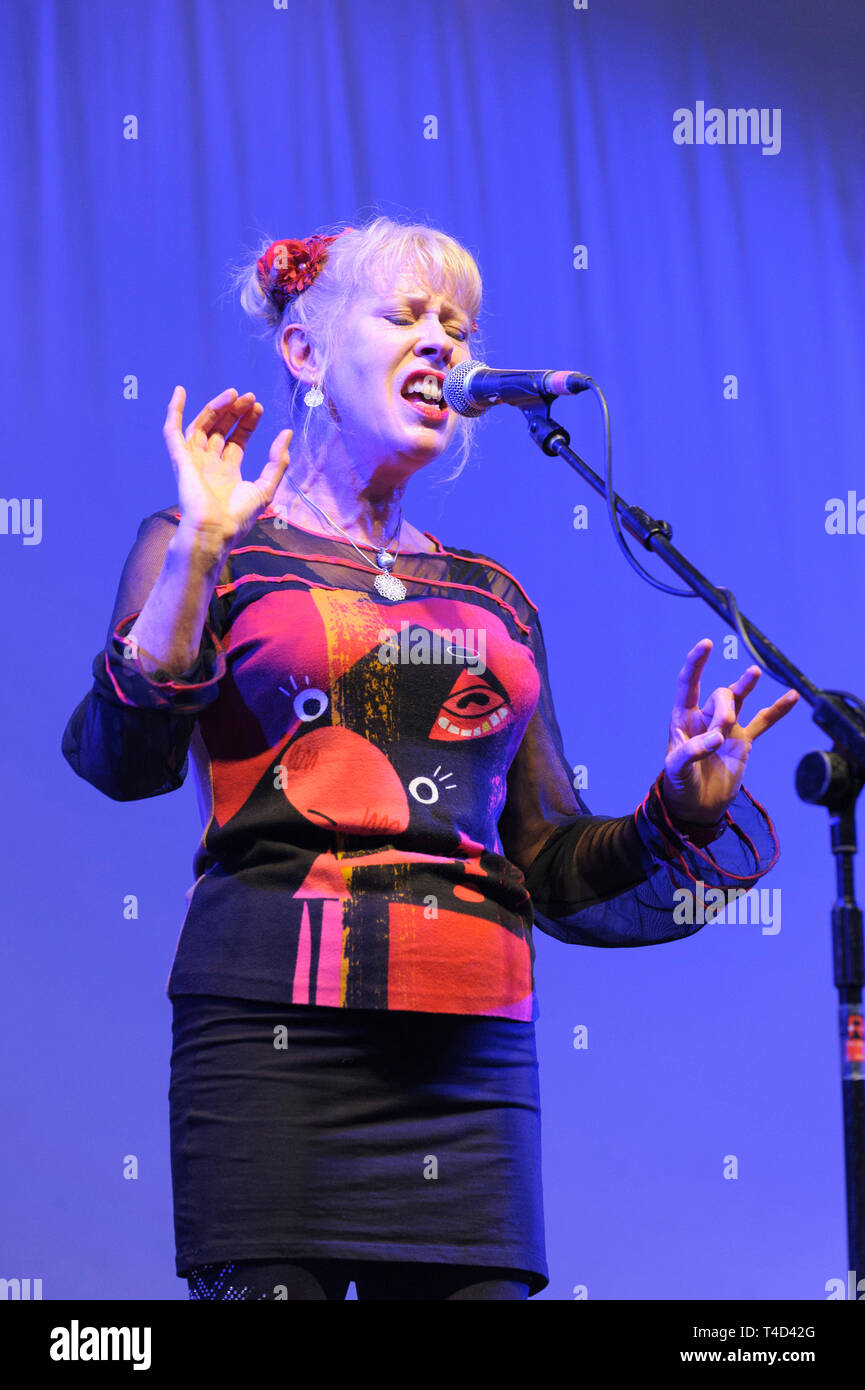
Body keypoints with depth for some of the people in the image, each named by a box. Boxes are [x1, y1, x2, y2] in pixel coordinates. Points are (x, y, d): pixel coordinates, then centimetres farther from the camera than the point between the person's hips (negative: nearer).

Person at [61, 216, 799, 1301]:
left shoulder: (492, 597, 21)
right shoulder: (206, 550, 11)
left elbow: (553, 870, 18)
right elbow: (121, 757, -5)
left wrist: (686, 807, 2)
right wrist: (199, 550, -11)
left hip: (473, 1052, 4)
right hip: (279, 1031, -3)